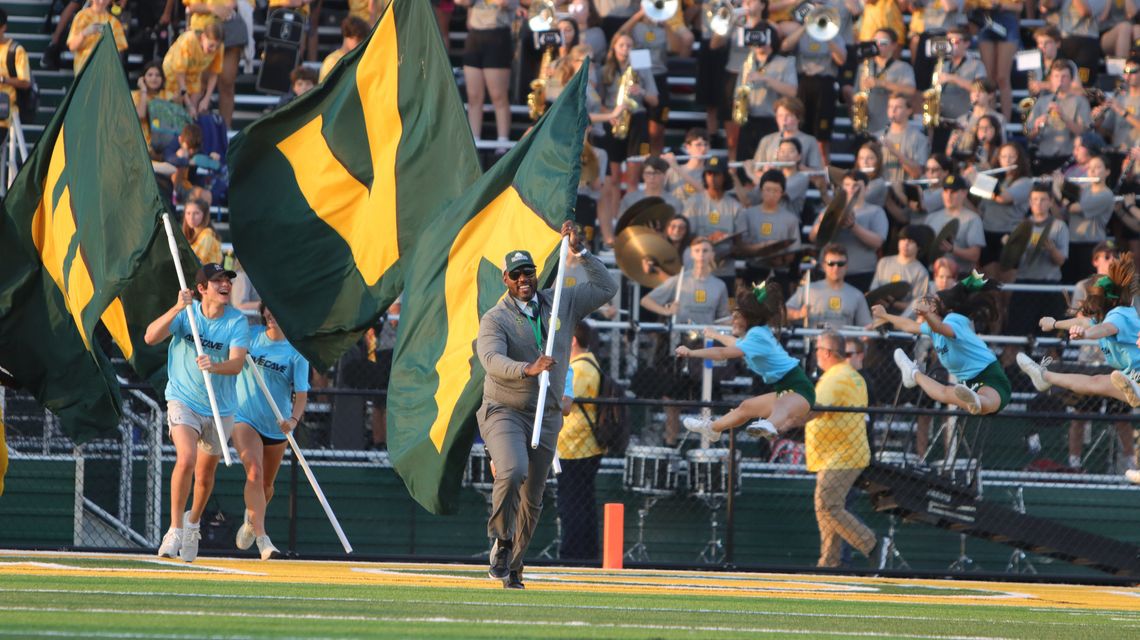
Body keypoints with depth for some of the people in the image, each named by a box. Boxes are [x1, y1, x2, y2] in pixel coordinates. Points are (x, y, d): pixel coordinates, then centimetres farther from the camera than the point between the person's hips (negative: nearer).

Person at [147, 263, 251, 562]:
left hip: (221, 409, 2)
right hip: (183, 401, -2)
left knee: (205, 474, 13)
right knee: (186, 459, -25)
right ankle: (175, 529, -16)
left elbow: (237, 364, -22)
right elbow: (150, 337, -21)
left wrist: (214, 367, -44)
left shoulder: (237, 322, -10)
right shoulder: (186, 313, -9)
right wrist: (178, 308, -33)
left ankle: (193, 524, 41)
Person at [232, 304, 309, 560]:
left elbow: (301, 392, -13)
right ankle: (262, 538, -29)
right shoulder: (250, 336, 0)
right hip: (245, 418, -1)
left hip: (276, 425, 1)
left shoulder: (296, 351, -7)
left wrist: (294, 419, -31)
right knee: (254, 473, -22)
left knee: (266, 484, 16)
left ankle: (250, 522, 47)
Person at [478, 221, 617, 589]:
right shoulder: (495, 319, -9)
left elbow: (606, 288, 6)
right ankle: (501, 542, -13)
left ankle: (511, 568, 23)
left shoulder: (560, 304, 5)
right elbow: (491, 359, -26)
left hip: (546, 418, 4)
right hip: (504, 411, -4)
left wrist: (580, 251, -3)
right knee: (513, 472, -31)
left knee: (532, 501, 7)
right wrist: (528, 369, -44)